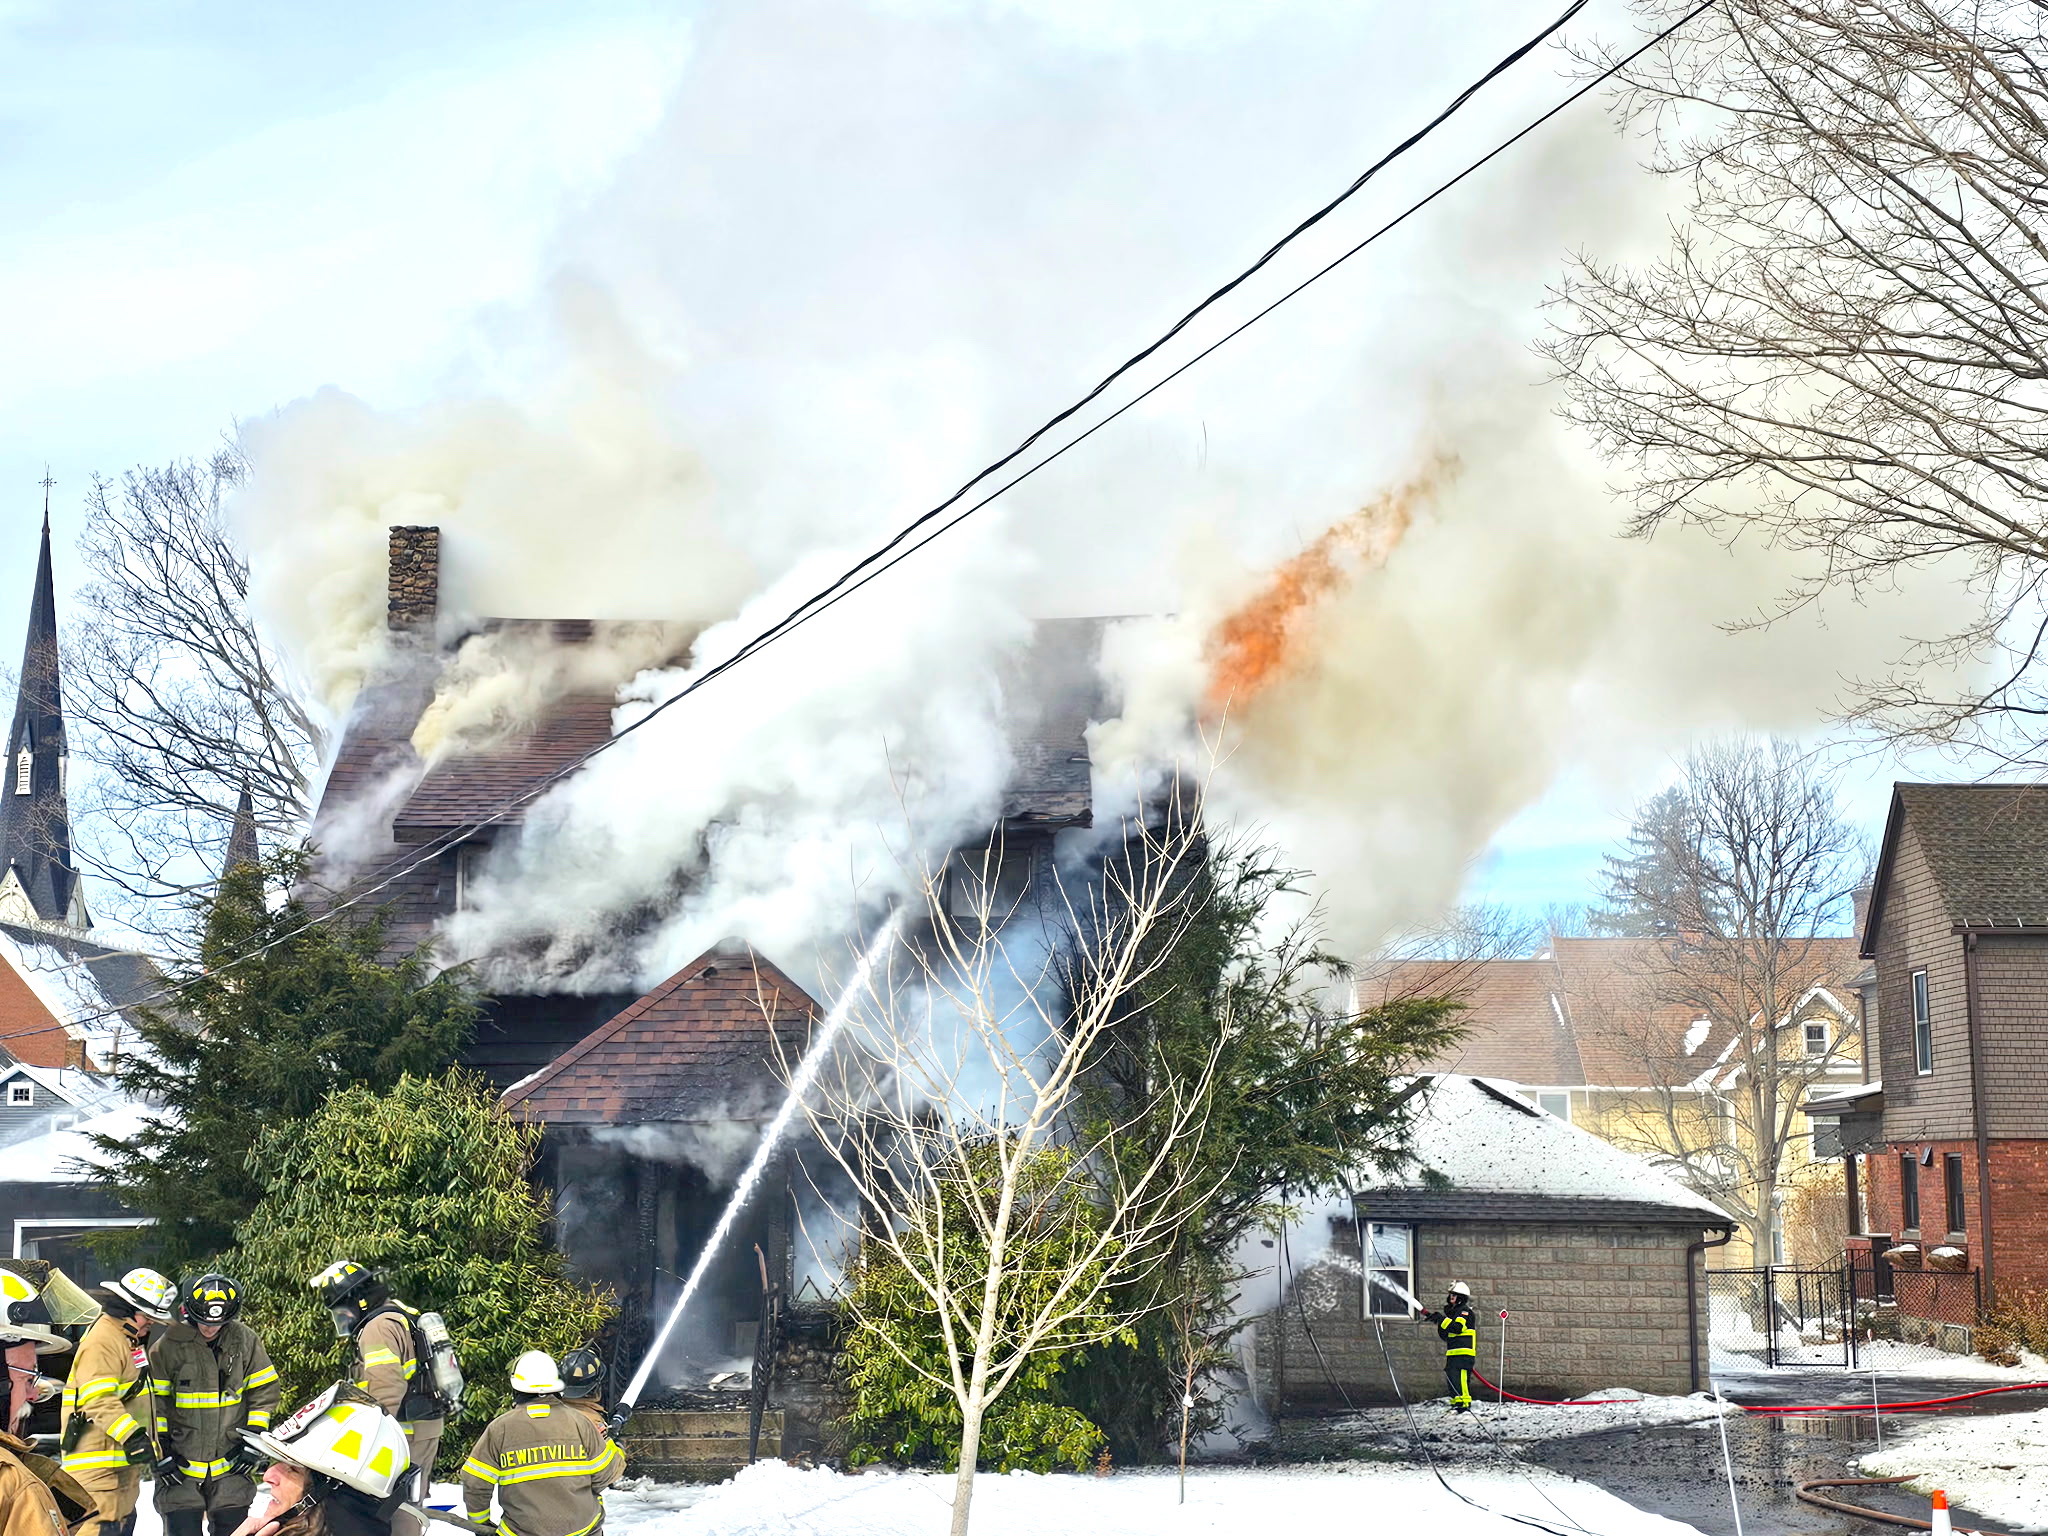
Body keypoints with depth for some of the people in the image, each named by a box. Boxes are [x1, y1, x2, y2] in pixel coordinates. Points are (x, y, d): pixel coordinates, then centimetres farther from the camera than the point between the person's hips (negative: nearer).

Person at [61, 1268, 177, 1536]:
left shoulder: (132, 1339, 18)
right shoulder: (102, 1340, -17)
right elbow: (99, 1399, -27)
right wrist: (132, 1436, -33)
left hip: (125, 1457, 11)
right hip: (100, 1459, -11)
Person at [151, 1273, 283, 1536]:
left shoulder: (245, 1340, 1)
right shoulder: (168, 1346, -6)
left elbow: (265, 1390, 8)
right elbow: (154, 1400, -2)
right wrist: (161, 1450, -6)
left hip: (231, 1465, 2)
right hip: (181, 1464, -2)